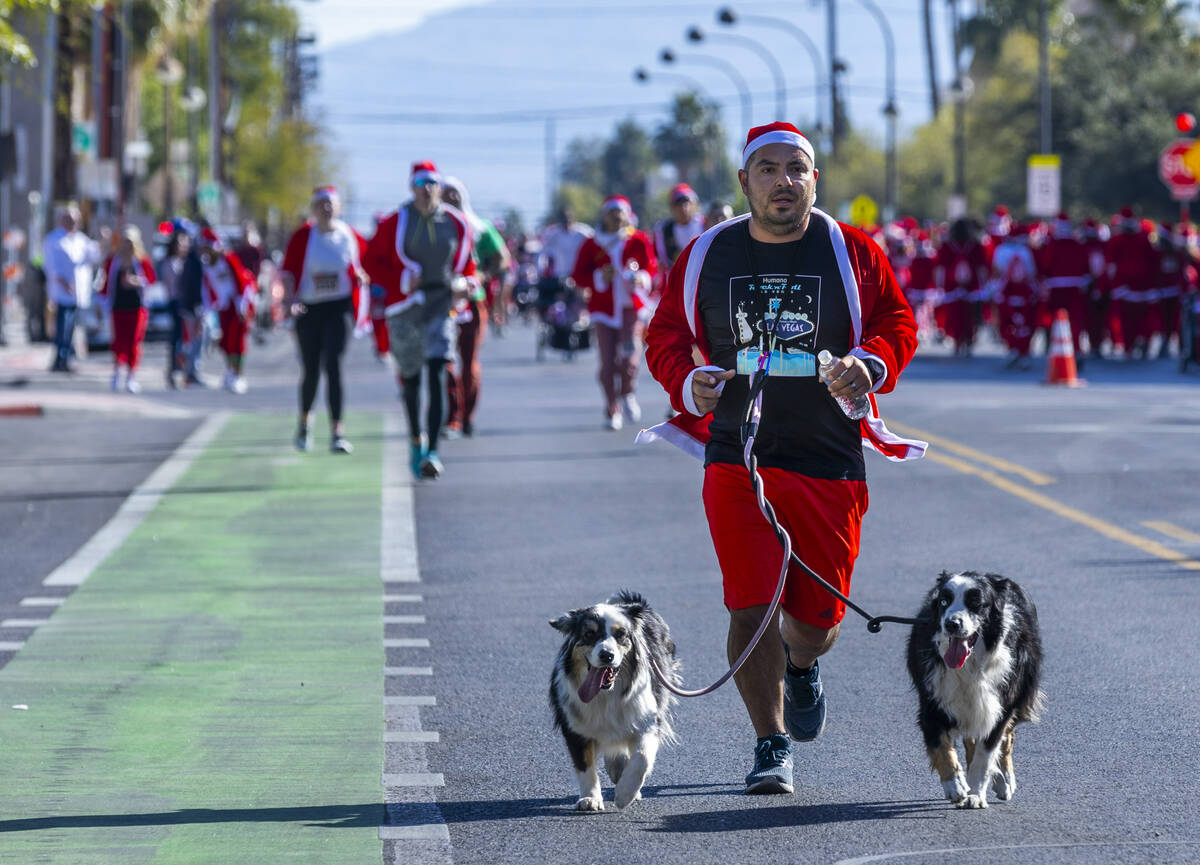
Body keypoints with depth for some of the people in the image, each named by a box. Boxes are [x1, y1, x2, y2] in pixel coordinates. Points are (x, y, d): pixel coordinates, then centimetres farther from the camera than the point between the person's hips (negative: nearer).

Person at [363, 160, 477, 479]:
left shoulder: (456, 223, 4)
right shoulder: (395, 223, -2)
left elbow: (465, 259, 18)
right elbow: (372, 262, 1)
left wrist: (465, 282, -2)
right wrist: (400, 279, -14)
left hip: (442, 305, 0)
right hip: (405, 306, 0)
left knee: (437, 375, -14)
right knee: (410, 378, 11)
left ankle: (432, 452, -18)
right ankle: (416, 438, 36)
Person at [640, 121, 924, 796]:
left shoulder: (852, 253, 2)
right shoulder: (706, 257, 4)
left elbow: (898, 324, 6)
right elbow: (666, 336, 11)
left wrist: (870, 364, -15)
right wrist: (689, 382, -9)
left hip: (830, 466, 0)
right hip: (737, 457, 0)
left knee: (817, 616, 7)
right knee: (751, 607, -11)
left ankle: (802, 665, 45)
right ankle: (772, 745, 3)